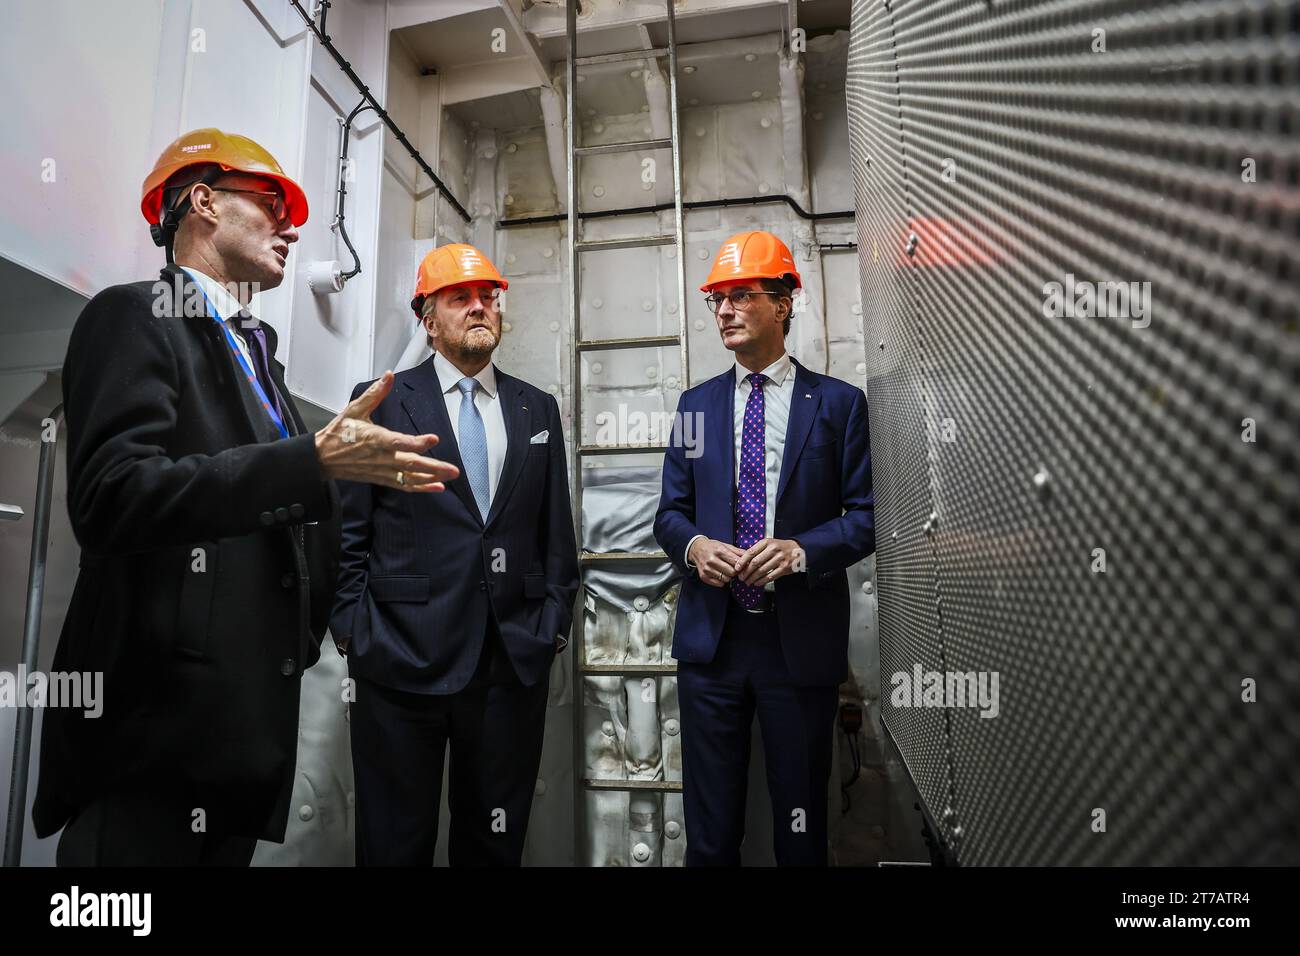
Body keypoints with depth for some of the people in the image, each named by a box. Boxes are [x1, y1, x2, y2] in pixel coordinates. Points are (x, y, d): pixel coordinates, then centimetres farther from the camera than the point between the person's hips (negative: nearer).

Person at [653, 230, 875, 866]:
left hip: (802, 638, -2)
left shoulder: (839, 402, 1)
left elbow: (868, 515, -2)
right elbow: (670, 512, 10)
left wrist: (802, 550, -18)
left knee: (801, 824, 14)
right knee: (709, 827, 14)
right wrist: (692, 545, -11)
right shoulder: (696, 404, 9)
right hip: (711, 634, 3)